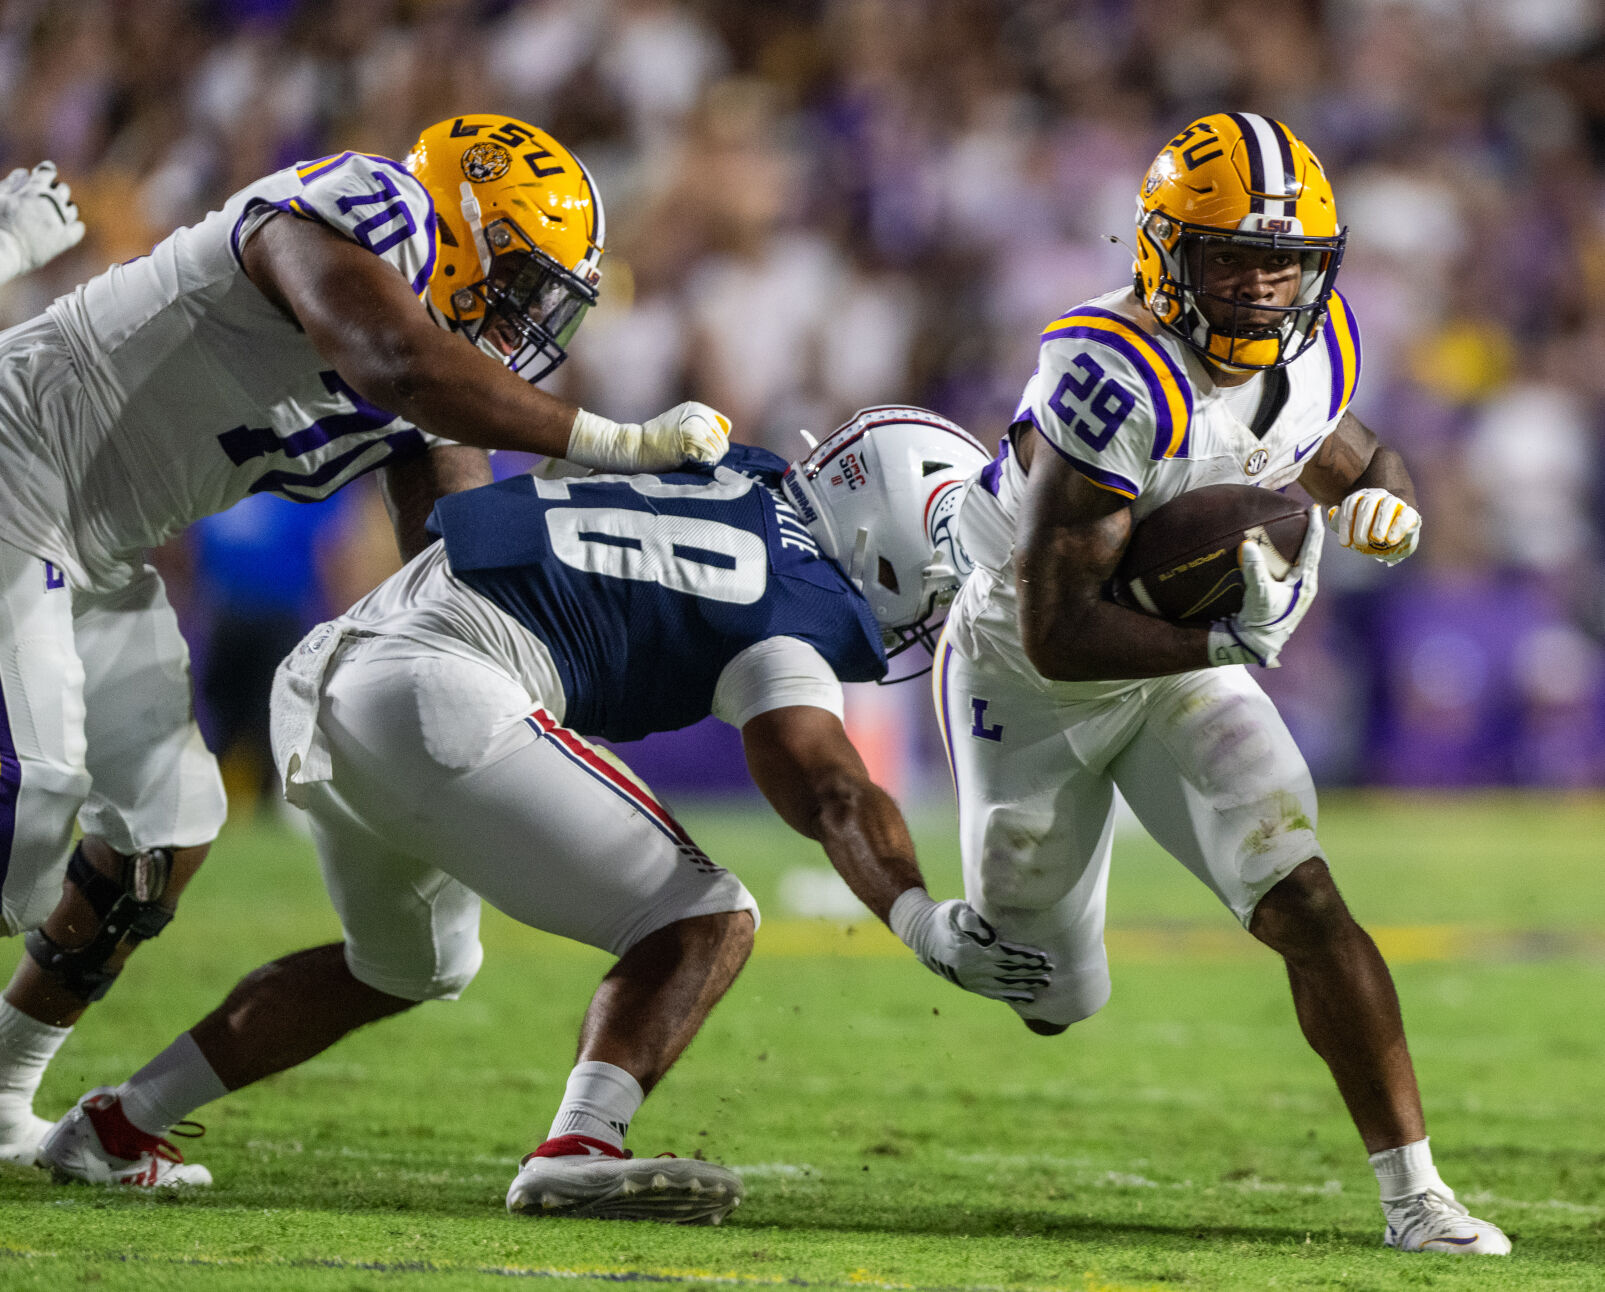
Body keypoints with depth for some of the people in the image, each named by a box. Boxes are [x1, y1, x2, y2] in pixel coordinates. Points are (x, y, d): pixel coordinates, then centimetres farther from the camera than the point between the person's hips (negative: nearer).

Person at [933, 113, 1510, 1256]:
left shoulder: (1312, 354, -13)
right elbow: (1056, 634, -35)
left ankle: (1414, 1194, -14)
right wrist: (1229, 640, -38)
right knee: (1053, 1003, 12)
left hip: (1180, 669, 4)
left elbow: (1354, 460, 12)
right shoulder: (1115, 379, -34)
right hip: (1026, 678, -4)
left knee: (1305, 906, -17)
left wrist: (1384, 507, -12)